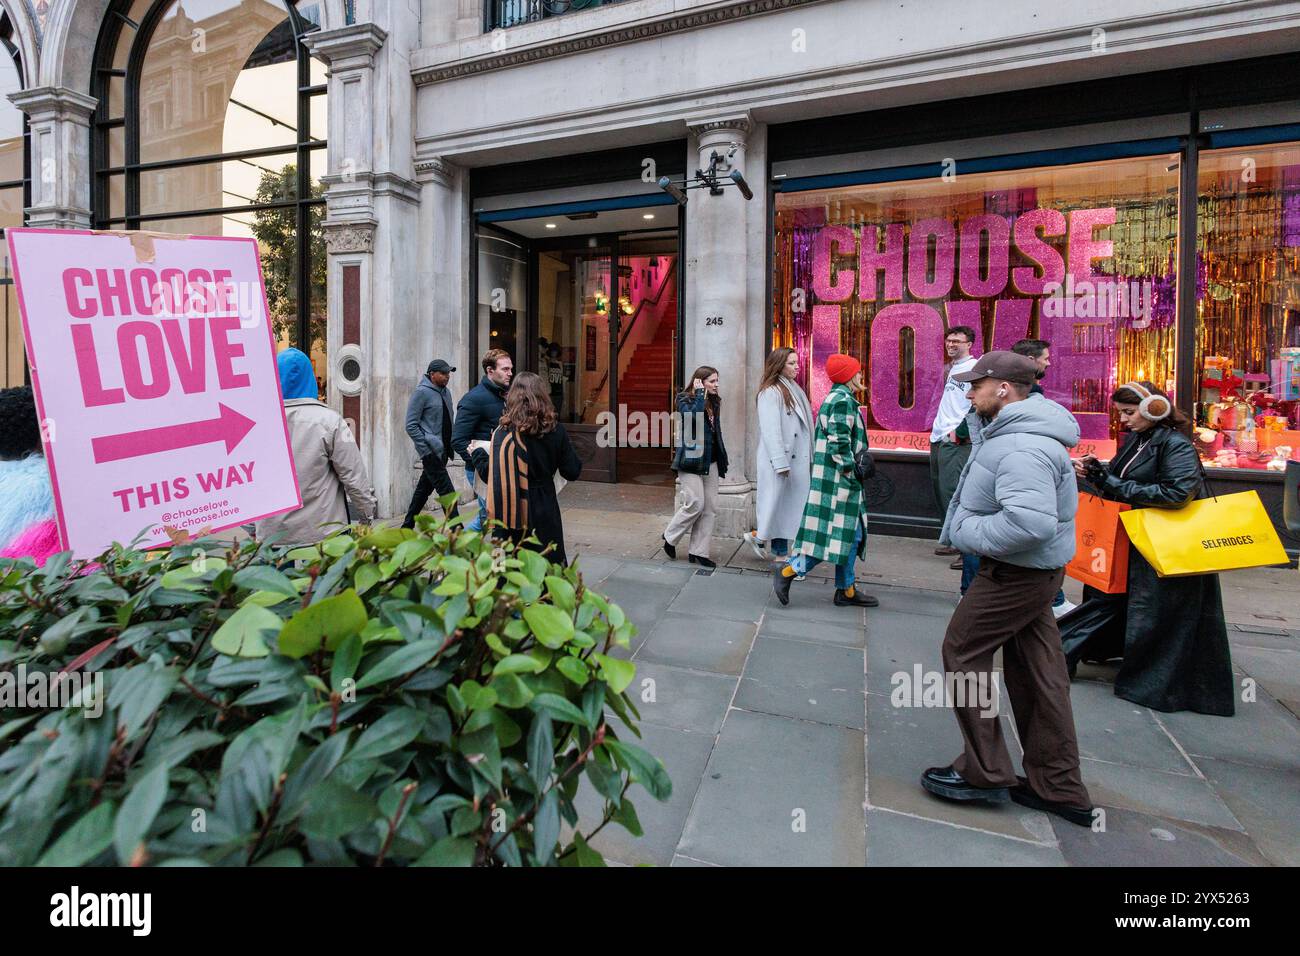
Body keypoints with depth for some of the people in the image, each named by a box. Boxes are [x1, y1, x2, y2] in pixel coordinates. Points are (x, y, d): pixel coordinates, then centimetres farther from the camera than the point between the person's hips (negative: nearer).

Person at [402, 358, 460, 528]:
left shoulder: (445, 392, 14)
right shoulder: (421, 392, -10)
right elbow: (411, 426, -11)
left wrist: (450, 446, 13)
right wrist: (426, 450, -16)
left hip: (442, 451, 8)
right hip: (431, 451, -8)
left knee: (424, 489, 16)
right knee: (447, 492, -10)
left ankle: (408, 525, 28)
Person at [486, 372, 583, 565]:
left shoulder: (502, 432, -8)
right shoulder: (555, 430, -7)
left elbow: (490, 475, -7)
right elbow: (572, 472, -2)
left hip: (510, 518, 0)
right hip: (544, 514, 0)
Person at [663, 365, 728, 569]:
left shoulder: (714, 402, 15)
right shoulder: (685, 400, -4)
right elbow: (694, 415, -27)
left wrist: (722, 459, 17)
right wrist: (700, 393, -15)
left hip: (710, 461, 7)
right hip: (691, 460, -7)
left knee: (710, 508, 3)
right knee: (695, 503, -12)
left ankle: (699, 552, 10)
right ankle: (670, 537, 12)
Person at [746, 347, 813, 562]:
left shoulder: (793, 389, 15)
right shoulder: (770, 393, -12)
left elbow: (803, 426, 16)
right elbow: (771, 431, -18)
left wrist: (808, 458, 14)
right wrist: (781, 463, -21)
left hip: (797, 459, 9)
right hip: (778, 459, -8)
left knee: (790, 504, 10)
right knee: (777, 502, 0)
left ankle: (781, 552, 17)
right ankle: (759, 535, 21)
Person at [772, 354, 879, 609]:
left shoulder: (834, 398, 19)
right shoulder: (843, 400, -13)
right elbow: (839, 442, -22)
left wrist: (859, 460, 14)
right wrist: (854, 469, -14)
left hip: (832, 478, 11)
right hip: (838, 481, -11)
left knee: (852, 534, 13)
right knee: (836, 535, -7)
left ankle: (846, 590, 19)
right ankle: (788, 571, -4)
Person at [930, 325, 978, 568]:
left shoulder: (974, 368, -9)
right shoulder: (952, 368, 19)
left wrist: (959, 433, -16)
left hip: (956, 443, -9)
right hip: (940, 440, 10)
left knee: (953, 494, -13)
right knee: (941, 492, 13)